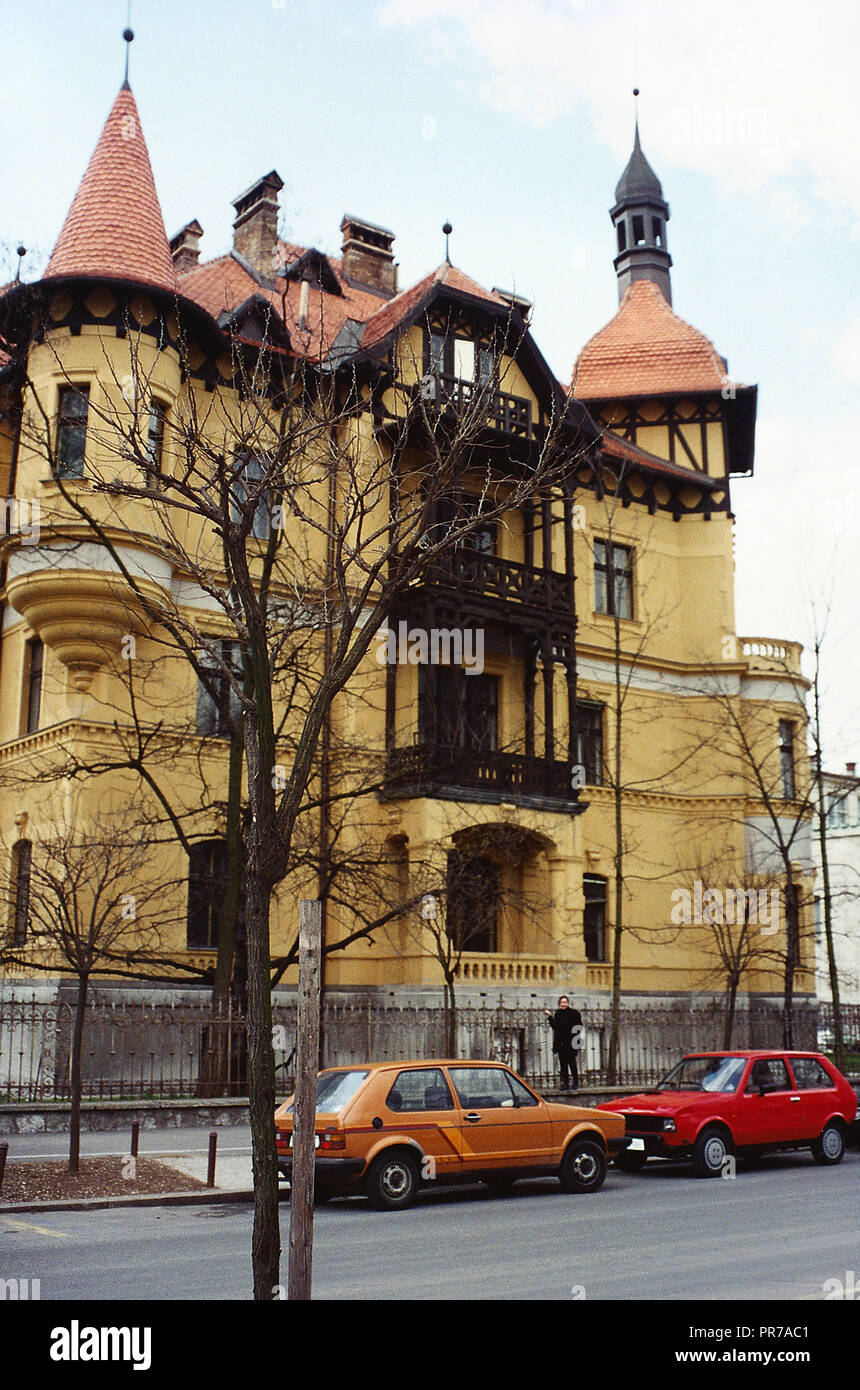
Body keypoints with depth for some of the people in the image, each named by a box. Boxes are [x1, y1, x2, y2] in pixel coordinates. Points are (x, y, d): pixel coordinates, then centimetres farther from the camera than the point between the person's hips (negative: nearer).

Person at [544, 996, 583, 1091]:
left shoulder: (574, 1013, -2)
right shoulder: (557, 1014, 12)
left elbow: (579, 1026, -4)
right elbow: (554, 1026, 11)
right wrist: (550, 1017, 5)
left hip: (571, 1042, -5)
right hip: (560, 1042, 5)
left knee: (571, 1061, -8)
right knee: (563, 1063, 5)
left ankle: (576, 1082, 3)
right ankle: (565, 1083, 10)